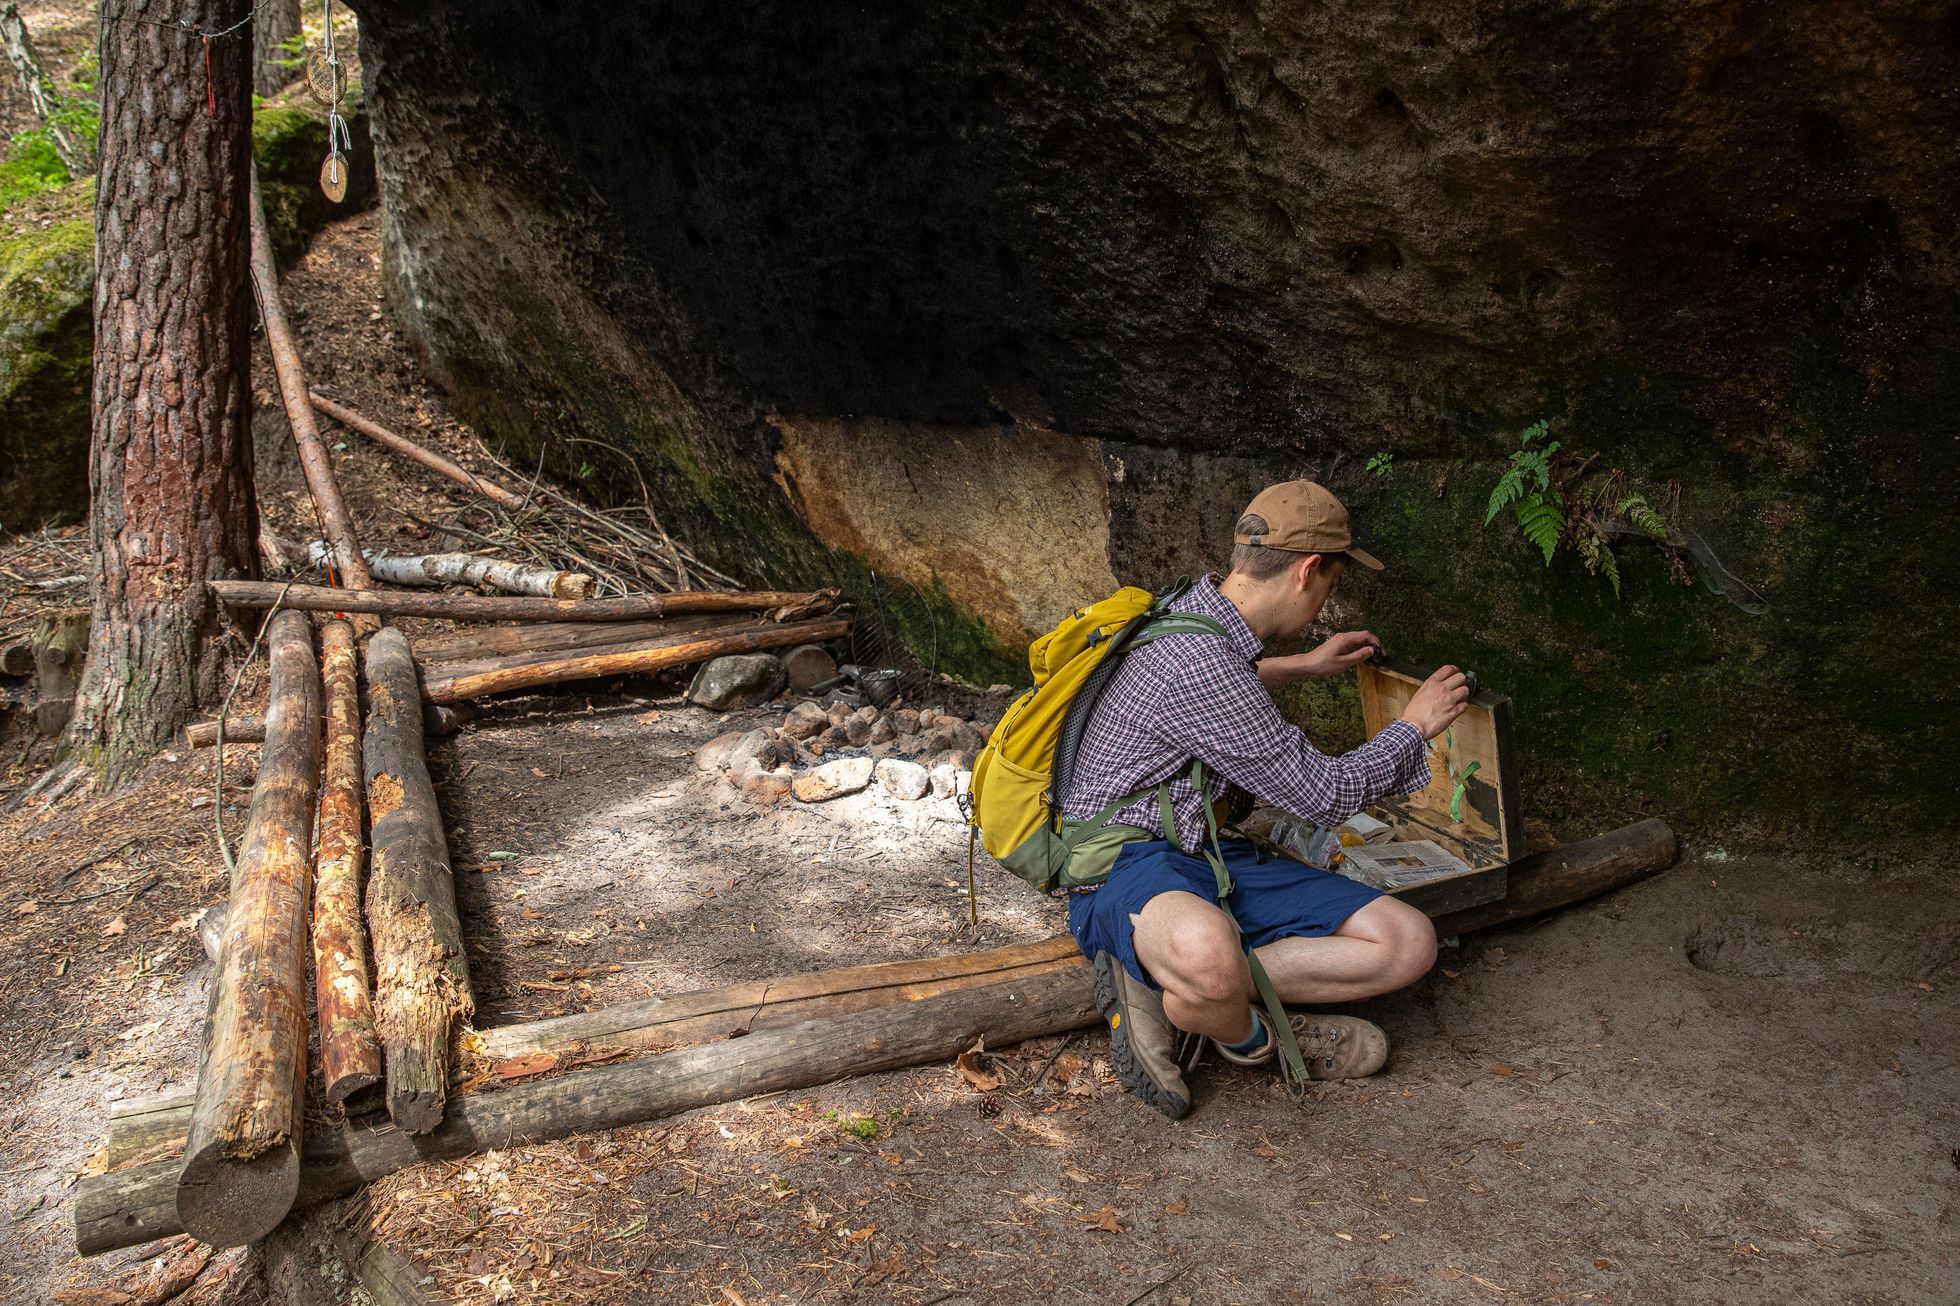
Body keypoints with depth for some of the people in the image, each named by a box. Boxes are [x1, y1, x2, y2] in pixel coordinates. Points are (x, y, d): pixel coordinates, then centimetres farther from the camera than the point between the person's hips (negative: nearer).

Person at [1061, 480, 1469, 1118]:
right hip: (1130, 866, -10)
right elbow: (1326, 795, -13)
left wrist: (1302, 665, 41)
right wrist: (1416, 724, 3)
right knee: (1208, 953, -46)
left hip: (1215, 856, 10)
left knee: (1409, 942, -5)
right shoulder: (1197, 663, -23)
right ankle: (1250, 1037, -10)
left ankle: (1170, 996, -9)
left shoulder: (1197, 610, 8)